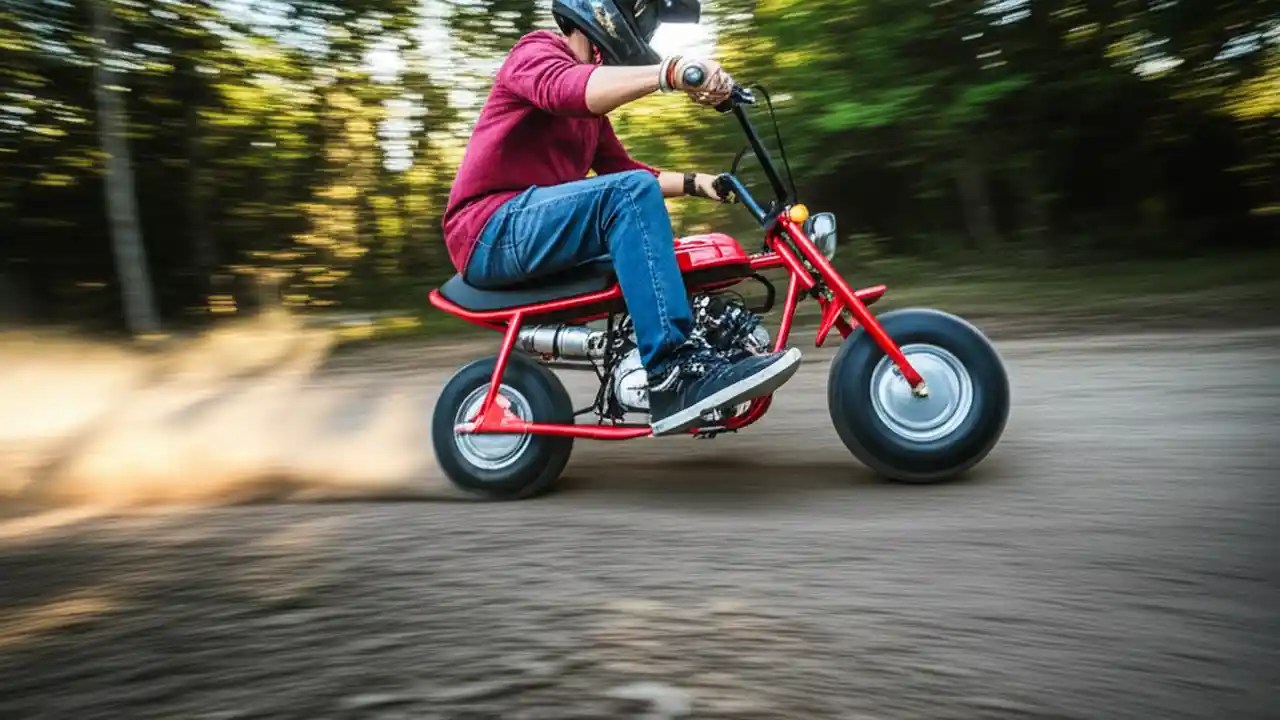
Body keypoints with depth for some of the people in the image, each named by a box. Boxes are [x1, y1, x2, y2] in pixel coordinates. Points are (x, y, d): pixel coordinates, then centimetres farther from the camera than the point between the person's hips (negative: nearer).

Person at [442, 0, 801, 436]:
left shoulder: (592, 108, 25)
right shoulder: (536, 51, -4)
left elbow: (620, 167, 20)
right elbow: (567, 87, -28)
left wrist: (695, 183, 8)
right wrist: (671, 72, -42)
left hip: (535, 233, 10)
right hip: (495, 230, -10)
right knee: (630, 192, -28)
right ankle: (674, 374, -34)